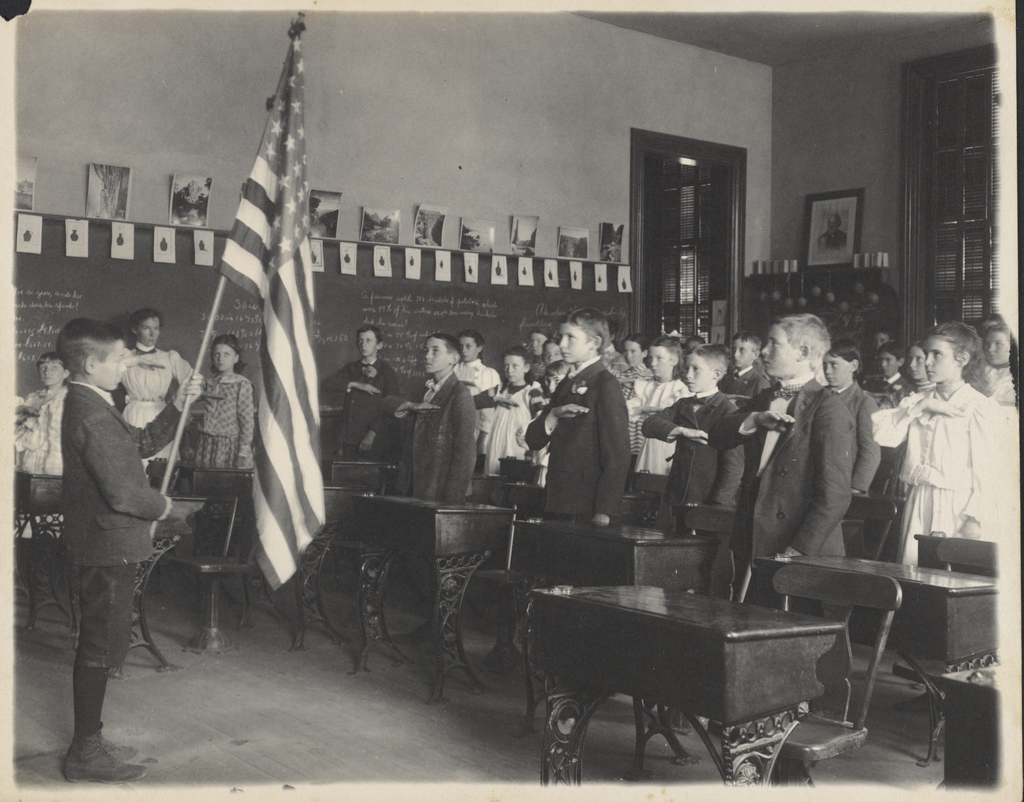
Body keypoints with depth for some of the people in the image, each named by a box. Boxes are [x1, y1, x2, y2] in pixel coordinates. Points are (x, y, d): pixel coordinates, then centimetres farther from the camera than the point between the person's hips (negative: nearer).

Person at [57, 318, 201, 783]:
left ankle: (89, 743, 28)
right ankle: (85, 756, 9)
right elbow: (122, 492, -27)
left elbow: (144, 443, 19)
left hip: (102, 545, 10)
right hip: (108, 547, -10)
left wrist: (178, 405, 9)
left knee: (99, 646, 17)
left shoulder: (89, 406, 11)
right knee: (100, 648, -1)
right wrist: (161, 506, -8)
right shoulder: (92, 417, -22)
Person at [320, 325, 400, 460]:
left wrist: (372, 433, -14)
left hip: (375, 440, -3)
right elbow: (326, 385, 2)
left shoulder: (387, 371, 2)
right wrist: (356, 384, -9)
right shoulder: (351, 368, 15)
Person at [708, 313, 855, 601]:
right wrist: (755, 420, -11)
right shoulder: (763, 400, 16)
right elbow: (715, 437, 6)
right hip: (751, 550, 6)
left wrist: (797, 552, -19)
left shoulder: (829, 410, -9)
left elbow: (834, 496, -15)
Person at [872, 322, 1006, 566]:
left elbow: (987, 474, -9)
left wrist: (975, 522, -16)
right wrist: (921, 407, -7)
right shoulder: (917, 402, 12)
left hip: (960, 509, -5)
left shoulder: (982, 409, -5)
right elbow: (881, 434, -1)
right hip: (919, 507, 5)